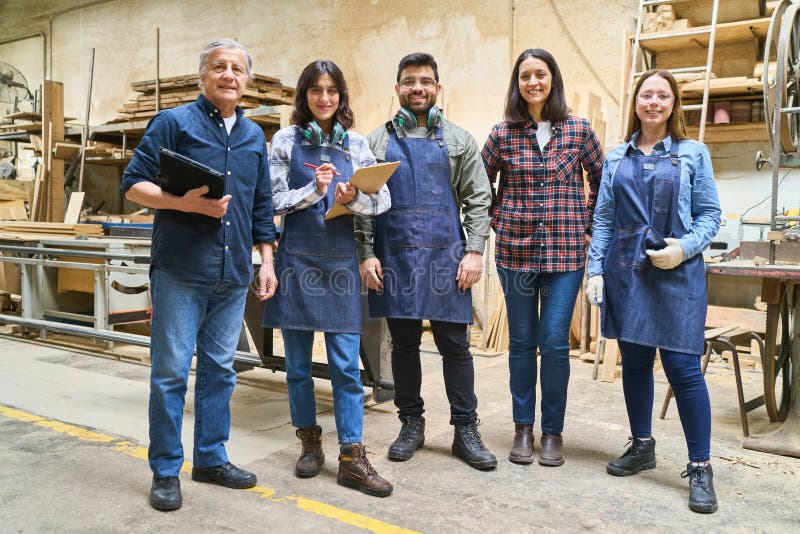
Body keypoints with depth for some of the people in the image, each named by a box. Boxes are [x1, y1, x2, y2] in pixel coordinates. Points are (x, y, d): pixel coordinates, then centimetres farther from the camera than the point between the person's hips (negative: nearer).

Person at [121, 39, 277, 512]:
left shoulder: (254, 136, 15)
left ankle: (212, 458, 25)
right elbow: (134, 184, -3)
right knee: (171, 371, 0)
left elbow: (262, 206, 18)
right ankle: (166, 471, 14)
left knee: (220, 370, 11)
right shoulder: (174, 123, 0)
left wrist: (267, 260, 12)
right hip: (180, 272, -4)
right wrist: (184, 203, -19)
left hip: (233, 275, 5)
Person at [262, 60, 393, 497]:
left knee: (346, 362, -1)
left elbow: (383, 200, 2)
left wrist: (353, 199, -18)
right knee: (298, 361, 8)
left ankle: (352, 458, 5)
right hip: (297, 258, 0)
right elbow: (274, 200, -2)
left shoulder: (356, 144, 8)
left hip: (341, 259, 1)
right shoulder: (286, 140, 4)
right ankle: (309, 442, 25)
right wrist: (314, 190, -17)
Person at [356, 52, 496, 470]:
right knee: (404, 343, 9)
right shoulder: (377, 141, 10)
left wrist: (475, 251, -6)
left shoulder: (458, 141, 9)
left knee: (455, 344, 4)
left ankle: (466, 430, 15)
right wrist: (366, 254, -3)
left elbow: (478, 200, 4)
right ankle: (411, 424, 24)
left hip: (445, 257, -1)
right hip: (394, 258, 1)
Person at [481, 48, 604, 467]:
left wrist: (588, 224, 7)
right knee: (521, 342, 8)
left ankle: (553, 431, 16)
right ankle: (523, 428, 21)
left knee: (555, 343, -1)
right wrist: (498, 219, 6)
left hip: (565, 251, -1)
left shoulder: (579, 131, 2)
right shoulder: (502, 134, 3)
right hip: (515, 250, 1)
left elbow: (601, 180, 13)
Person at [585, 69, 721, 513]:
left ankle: (700, 467, 8)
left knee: (683, 366, -6)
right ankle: (642, 446, 27)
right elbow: (603, 219, 10)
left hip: (676, 273, -3)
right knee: (634, 362, 10)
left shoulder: (693, 153, 5)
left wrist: (685, 247, -14)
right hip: (626, 272, 3)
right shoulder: (617, 159, 11)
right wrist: (596, 270, 2)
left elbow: (710, 214, 3)